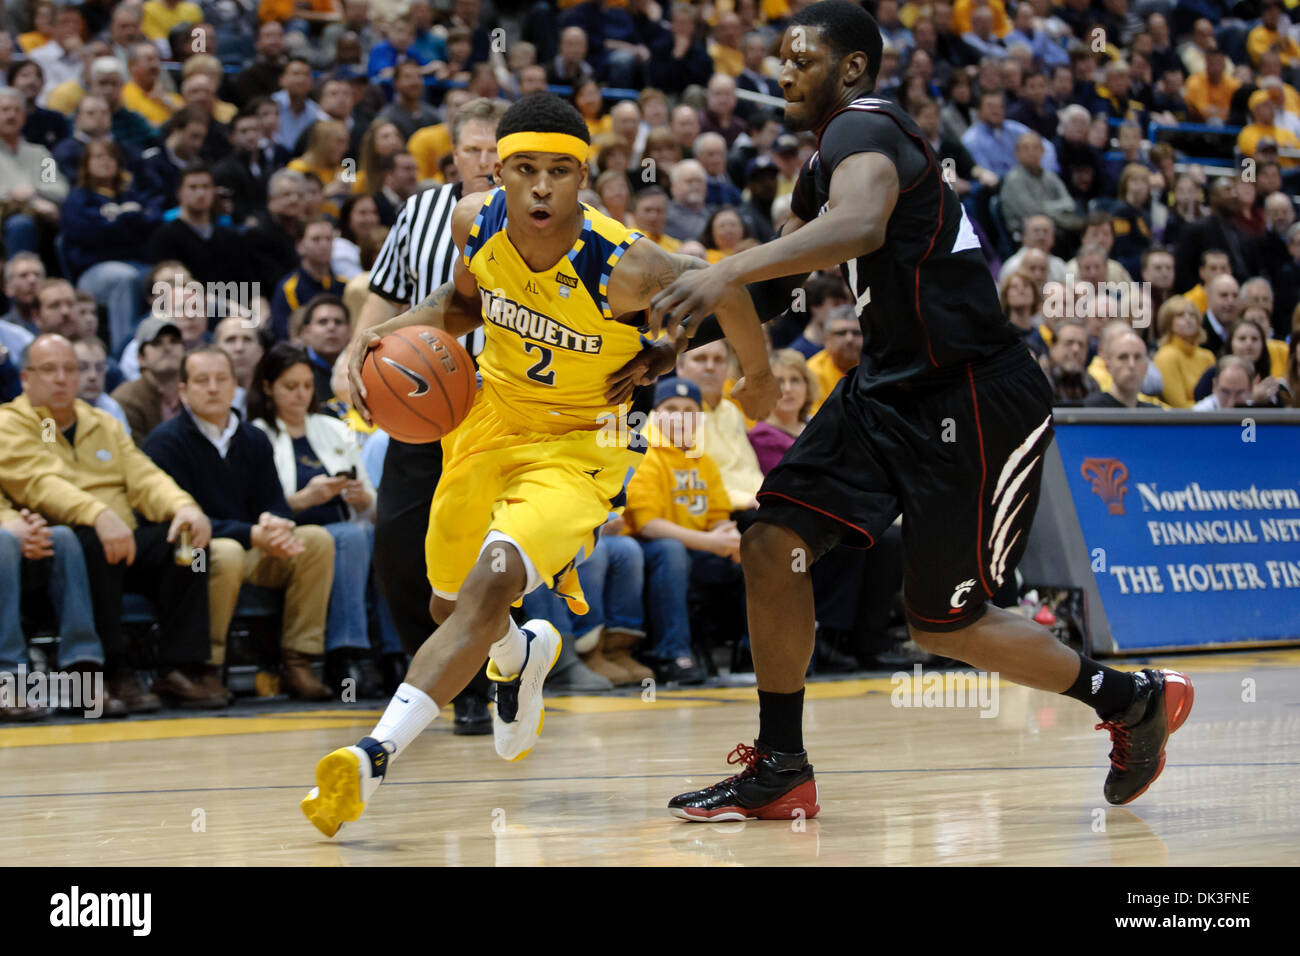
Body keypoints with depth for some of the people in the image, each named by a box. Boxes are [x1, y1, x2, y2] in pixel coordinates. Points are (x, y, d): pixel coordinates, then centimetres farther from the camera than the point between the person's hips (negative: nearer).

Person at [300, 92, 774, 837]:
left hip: (582, 443, -6)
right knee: (452, 606, 20)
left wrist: (758, 378, 4)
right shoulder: (477, 223, -15)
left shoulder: (622, 267, -29)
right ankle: (524, 656, 58)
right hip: (495, 420, 6)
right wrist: (393, 331, -9)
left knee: (492, 583, -30)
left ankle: (374, 760, -37)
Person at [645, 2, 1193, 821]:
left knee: (944, 624, -1)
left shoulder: (863, 130, -16)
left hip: (977, 400, -9)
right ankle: (780, 771, 5)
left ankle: (1135, 699, 19)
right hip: (892, 390, 9)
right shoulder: (838, 147, 15)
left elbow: (860, 225, -39)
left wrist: (729, 273, -51)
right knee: (774, 545, -4)